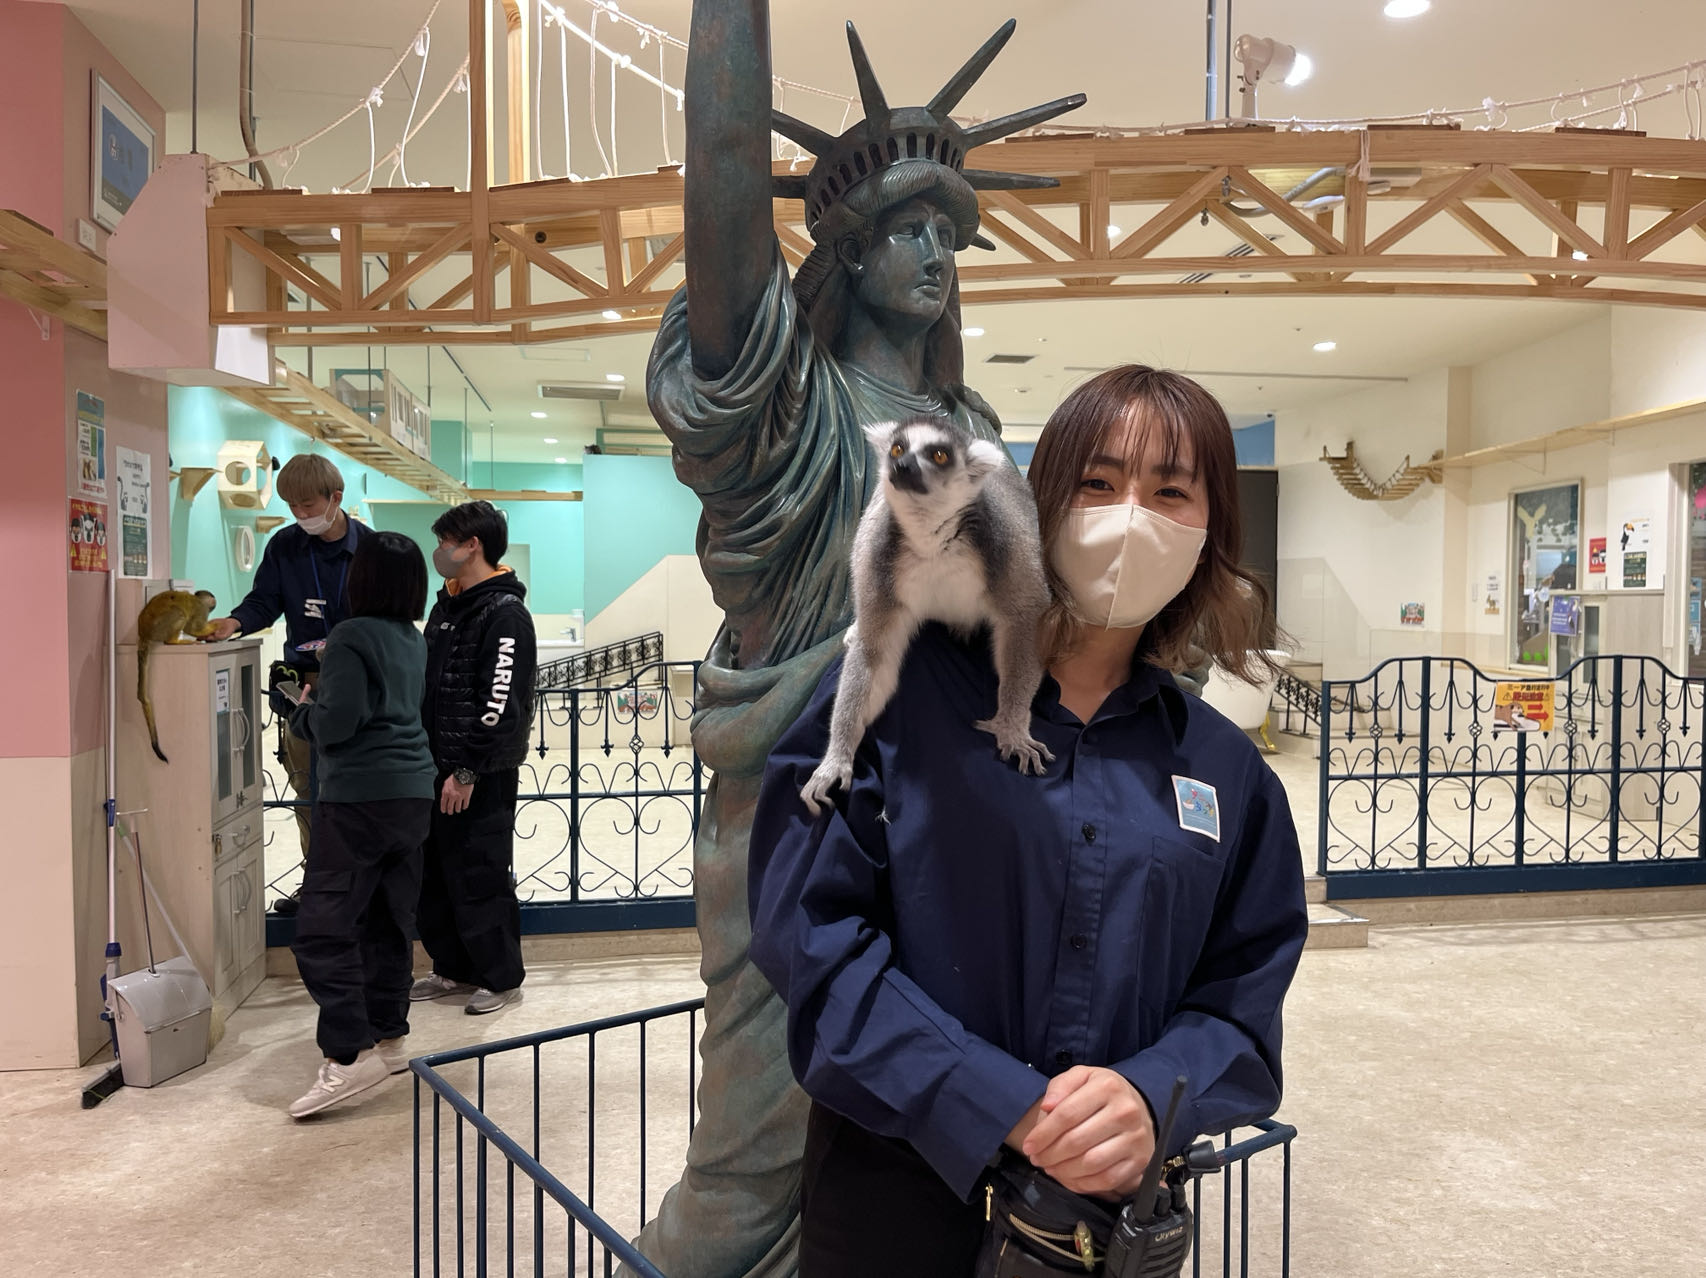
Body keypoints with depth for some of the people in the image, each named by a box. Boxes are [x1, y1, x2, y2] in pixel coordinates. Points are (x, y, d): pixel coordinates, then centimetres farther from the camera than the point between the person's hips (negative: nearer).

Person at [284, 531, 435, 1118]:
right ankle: (390, 1038, 23)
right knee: (390, 921, 15)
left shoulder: (351, 637, -11)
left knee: (323, 928, -5)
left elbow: (336, 723, -17)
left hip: (358, 796, -8)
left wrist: (305, 707, 3)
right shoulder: (414, 640, 13)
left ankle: (350, 1054, -9)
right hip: (412, 794, 9)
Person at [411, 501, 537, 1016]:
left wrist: (467, 771, -20)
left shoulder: (505, 615, -15)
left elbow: (499, 704, -20)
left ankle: (501, 978, 15)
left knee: (480, 878, -1)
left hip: (482, 778, -9)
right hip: (438, 766, 9)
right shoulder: (447, 605, 14)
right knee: (434, 874, 15)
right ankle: (453, 968, 30)